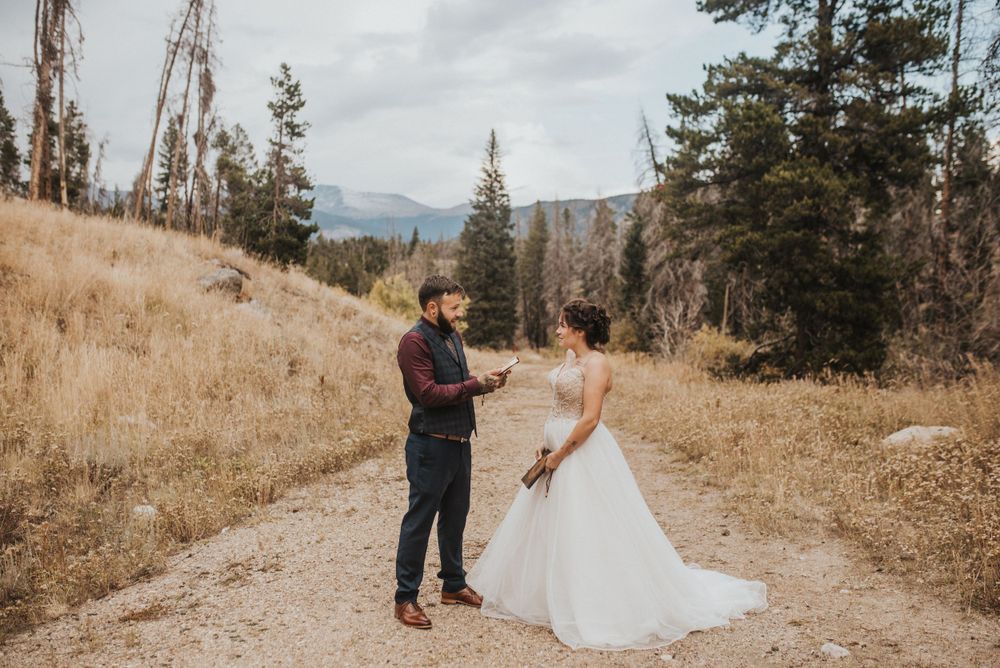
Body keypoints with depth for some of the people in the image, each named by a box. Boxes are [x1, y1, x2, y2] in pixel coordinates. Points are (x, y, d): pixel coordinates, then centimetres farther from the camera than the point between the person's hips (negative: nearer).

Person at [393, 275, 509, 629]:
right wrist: (476, 384, -20)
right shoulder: (415, 341, -15)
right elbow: (429, 393, -23)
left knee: (455, 517, 19)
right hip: (430, 445, -9)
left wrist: (486, 383, -1)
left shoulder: (452, 337, 12)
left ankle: (453, 585, 36)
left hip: (459, 442, 9)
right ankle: (405, 599, 13)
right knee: (419, 521, 1)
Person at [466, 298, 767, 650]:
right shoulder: (570, 358, 11)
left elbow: (589, 418, -23)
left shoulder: (596, 363, -17)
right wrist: (548, 447, 11)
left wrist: (560, 454, -17)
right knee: (548, 525, 18)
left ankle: (599, 610, 12)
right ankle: (553, 595, 34)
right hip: (559, 450, 10)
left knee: (585, 532, -2)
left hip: (582, 455, -10)